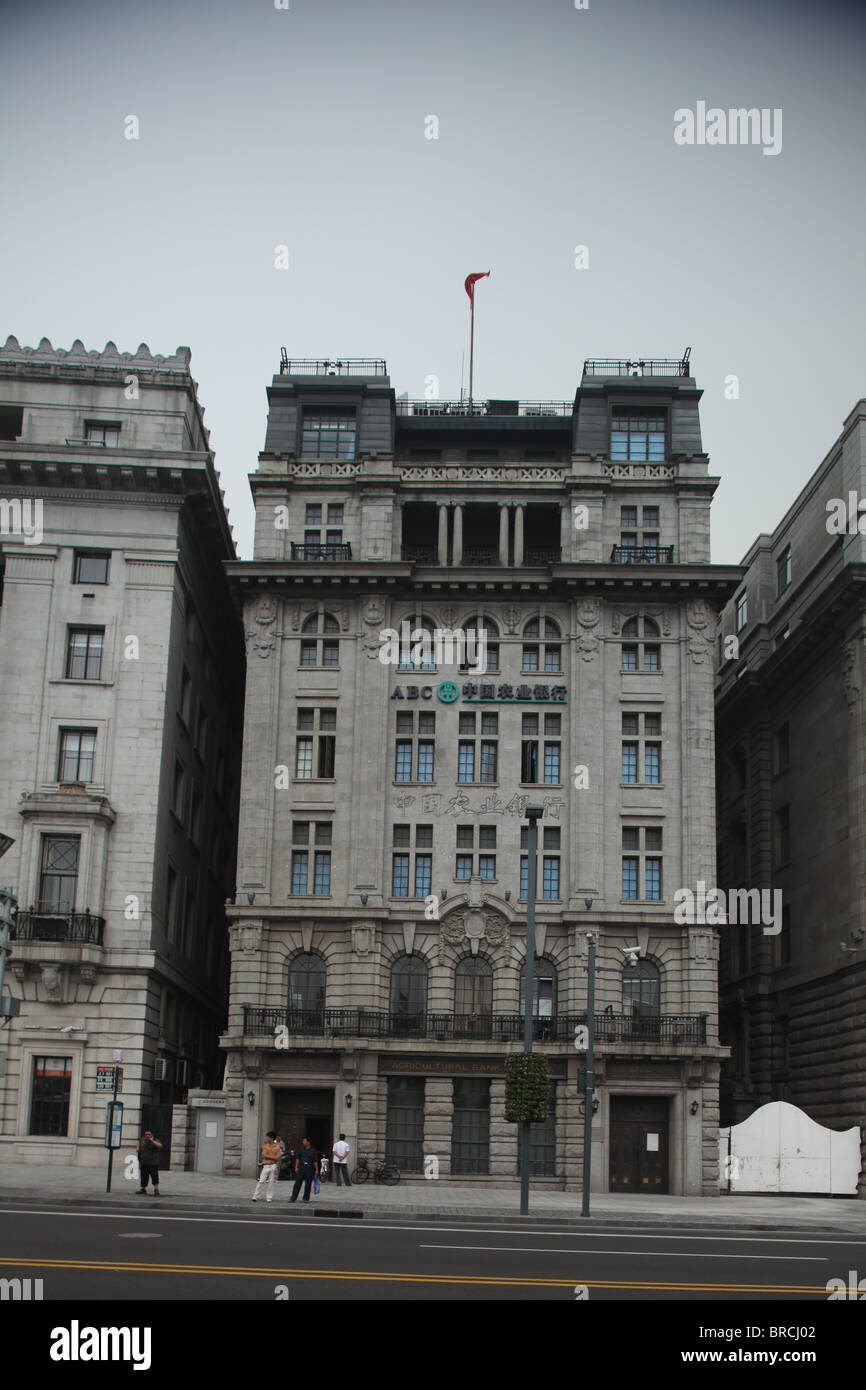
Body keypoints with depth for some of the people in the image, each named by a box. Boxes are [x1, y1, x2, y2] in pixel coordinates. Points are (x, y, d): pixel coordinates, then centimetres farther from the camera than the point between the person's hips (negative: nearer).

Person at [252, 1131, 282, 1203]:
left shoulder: (277, 1147, 4)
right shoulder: (265, 1146, 6)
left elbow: (277, 1158, 0)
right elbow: (264, 1155, -7)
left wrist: (276, 1168, -8)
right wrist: (273, 1157, -9)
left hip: (273, 1166, 0)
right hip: (265, 1166, 0)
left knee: (271, 1182, 2)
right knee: (261, 1181, -6)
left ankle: (269, 1198, 8)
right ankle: (255, 1197, -2)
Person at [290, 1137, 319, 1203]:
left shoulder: (313, 1151, 1)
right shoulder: (301, 1149, 8)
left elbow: (315, 1161, 1)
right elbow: (298, 1159, 9)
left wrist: (316, 1170, -4)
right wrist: (296, 1167, 0)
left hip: (310, 1168, -2)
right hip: (301, 1167, 2)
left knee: (308, 1184, 2)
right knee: (297, 1183, -3)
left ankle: (306, 1198, 13)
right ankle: (293, 1198, -2)